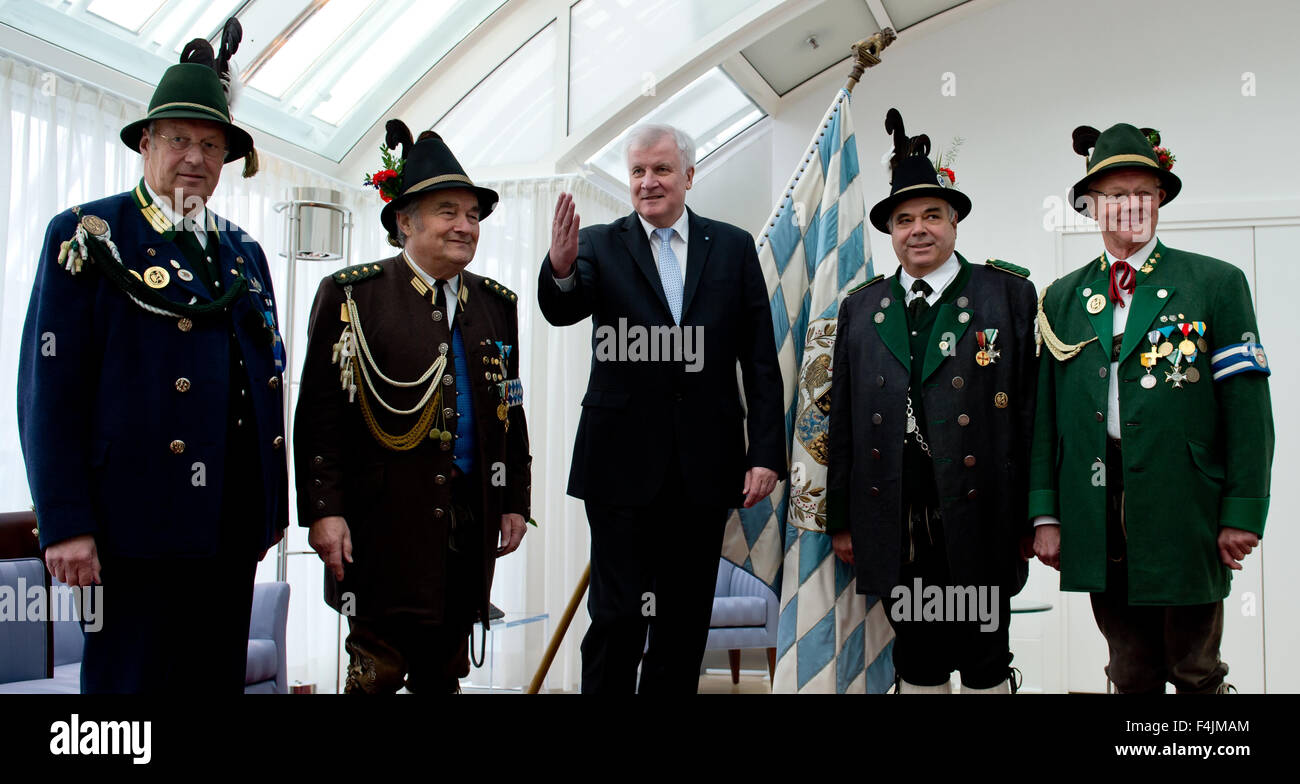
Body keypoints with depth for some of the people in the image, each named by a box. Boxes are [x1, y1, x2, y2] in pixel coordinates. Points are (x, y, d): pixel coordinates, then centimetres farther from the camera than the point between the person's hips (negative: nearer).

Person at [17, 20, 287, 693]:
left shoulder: (244, 253, 17)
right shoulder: (88, 235, 0)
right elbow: (49, 388, -6)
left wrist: (275, 508, 16)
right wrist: (65, 523, -12)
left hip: (235, 527, 6)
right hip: (137, 523, -5)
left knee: (219, 677, 11)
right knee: (129, 679, 0)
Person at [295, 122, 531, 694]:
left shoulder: (497, 304, 13)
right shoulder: (352, 295, -2)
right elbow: (319, 412, -6)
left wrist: (515, 502, 12)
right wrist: (323, 510, -12)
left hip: (471, 519, 5)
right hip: (385, 523, -4)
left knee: (446, 668, 12)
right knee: (378, 668, -2)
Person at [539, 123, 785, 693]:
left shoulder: (733, 247, 7)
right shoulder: (600, 245, 4)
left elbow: (760, 360, 4)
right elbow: (561, 310, -16)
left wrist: (767, 453, -3)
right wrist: (560, 269, -39)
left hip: (705, 468, 2)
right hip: (622, 465, -2)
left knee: (686, 621, 13)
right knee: (617, 618, 3)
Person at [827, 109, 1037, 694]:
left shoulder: (1009, 294, 1)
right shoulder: (861, 307, 10)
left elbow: (1029, 407, -3)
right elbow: (843, 422, 10)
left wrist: (1032, 517, -5)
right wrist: (840, 520, 9)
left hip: (978, 521, -2)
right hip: (896, 529, 3)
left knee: (985, 665, 10)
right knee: (917, 665, 14)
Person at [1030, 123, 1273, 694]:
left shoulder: (1217, 283, 3)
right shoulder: (1063, 298, 10)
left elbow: (1247, 407, -2)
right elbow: (1045, 413, 8)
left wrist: (1243, 515, -7)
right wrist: (1045, 514, 2)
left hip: (1185, 523, -2)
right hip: (1100, 532, 2)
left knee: (1195, 673, 10)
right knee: (1130, 676, 11)